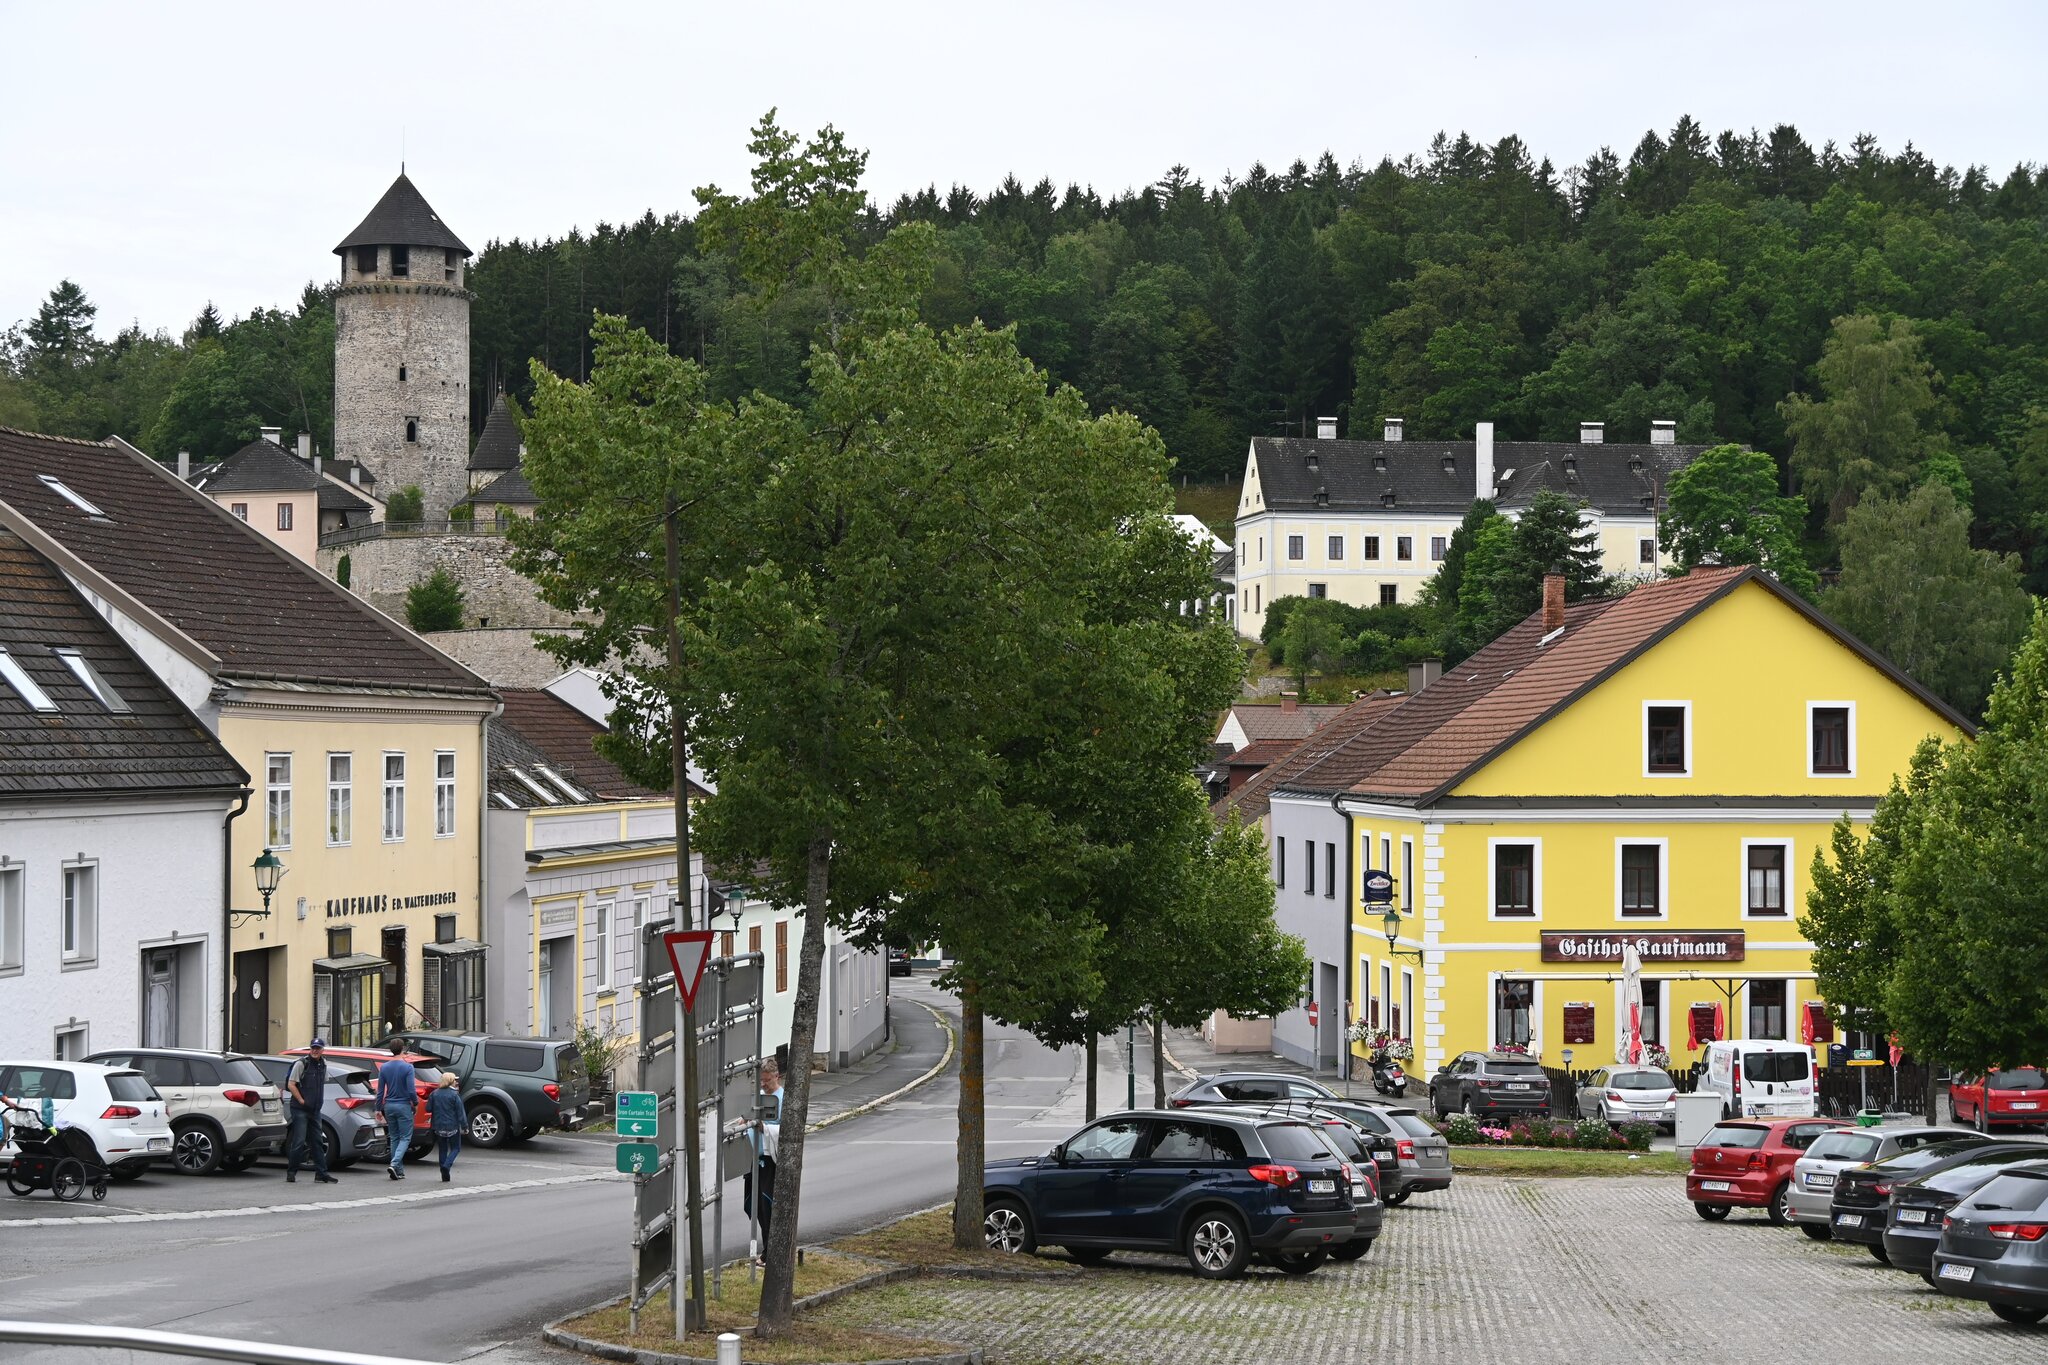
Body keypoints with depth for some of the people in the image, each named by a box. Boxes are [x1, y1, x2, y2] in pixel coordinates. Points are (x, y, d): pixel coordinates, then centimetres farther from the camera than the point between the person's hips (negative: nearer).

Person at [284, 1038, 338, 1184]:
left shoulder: (323, 1064, 11)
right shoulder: (301, 1064, -10)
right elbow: (291, 1085, -13)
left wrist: (320, 1101, 14)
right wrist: (302, 1101, -16)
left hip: (315, 1109, 7)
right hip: (300, 1109, -7)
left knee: (318, 1142, 8)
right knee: (299, 1141, -9)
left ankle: (321, 1173, 11)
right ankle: (291, 1172, 0)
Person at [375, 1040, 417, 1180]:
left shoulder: (384, 1068, 1)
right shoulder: (407, 1067, -12)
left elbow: (380, 1090, 3)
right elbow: (411, 1090, -15)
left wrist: (378, 1108, 11)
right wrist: (416, 1102, 3)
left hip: (389, 1106, 4)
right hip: (403, 1106, -4)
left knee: (394, 1138, 12)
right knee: (405, 1137, 1)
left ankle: (399, 1171, 11)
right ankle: (395, 1164, -19)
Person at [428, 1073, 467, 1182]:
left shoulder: (434, 1094, 1)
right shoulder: (454, 1095, -12)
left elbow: (428, 1109, 5)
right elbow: (460, 1112, -11)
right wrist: (465, 1126, -6)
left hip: (439, 1127, 4)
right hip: (452, 1127, -4)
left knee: (442, 1149, 13)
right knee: (455, 1148, 10)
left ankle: (444, 1176, 12)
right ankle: (446, 1166, -14)